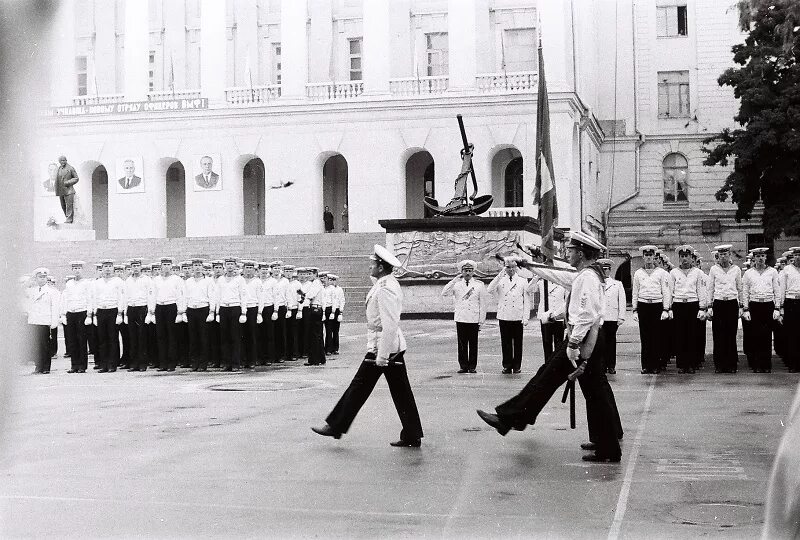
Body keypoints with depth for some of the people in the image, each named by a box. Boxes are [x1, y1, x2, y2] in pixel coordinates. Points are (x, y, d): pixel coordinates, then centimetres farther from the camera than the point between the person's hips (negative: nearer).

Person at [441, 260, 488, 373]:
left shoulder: (479, 285, 5)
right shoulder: (456, 284, 7)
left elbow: (483, 303, 6)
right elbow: (444, 293, -6)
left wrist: (481, 320, 1)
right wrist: (455, 280, -9)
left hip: (474, 319, -1)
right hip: (460, 318, 1)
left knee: (473, 343, 3)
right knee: (462, 343, 2)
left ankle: (472, 366, 10)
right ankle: (463, 366, 9)